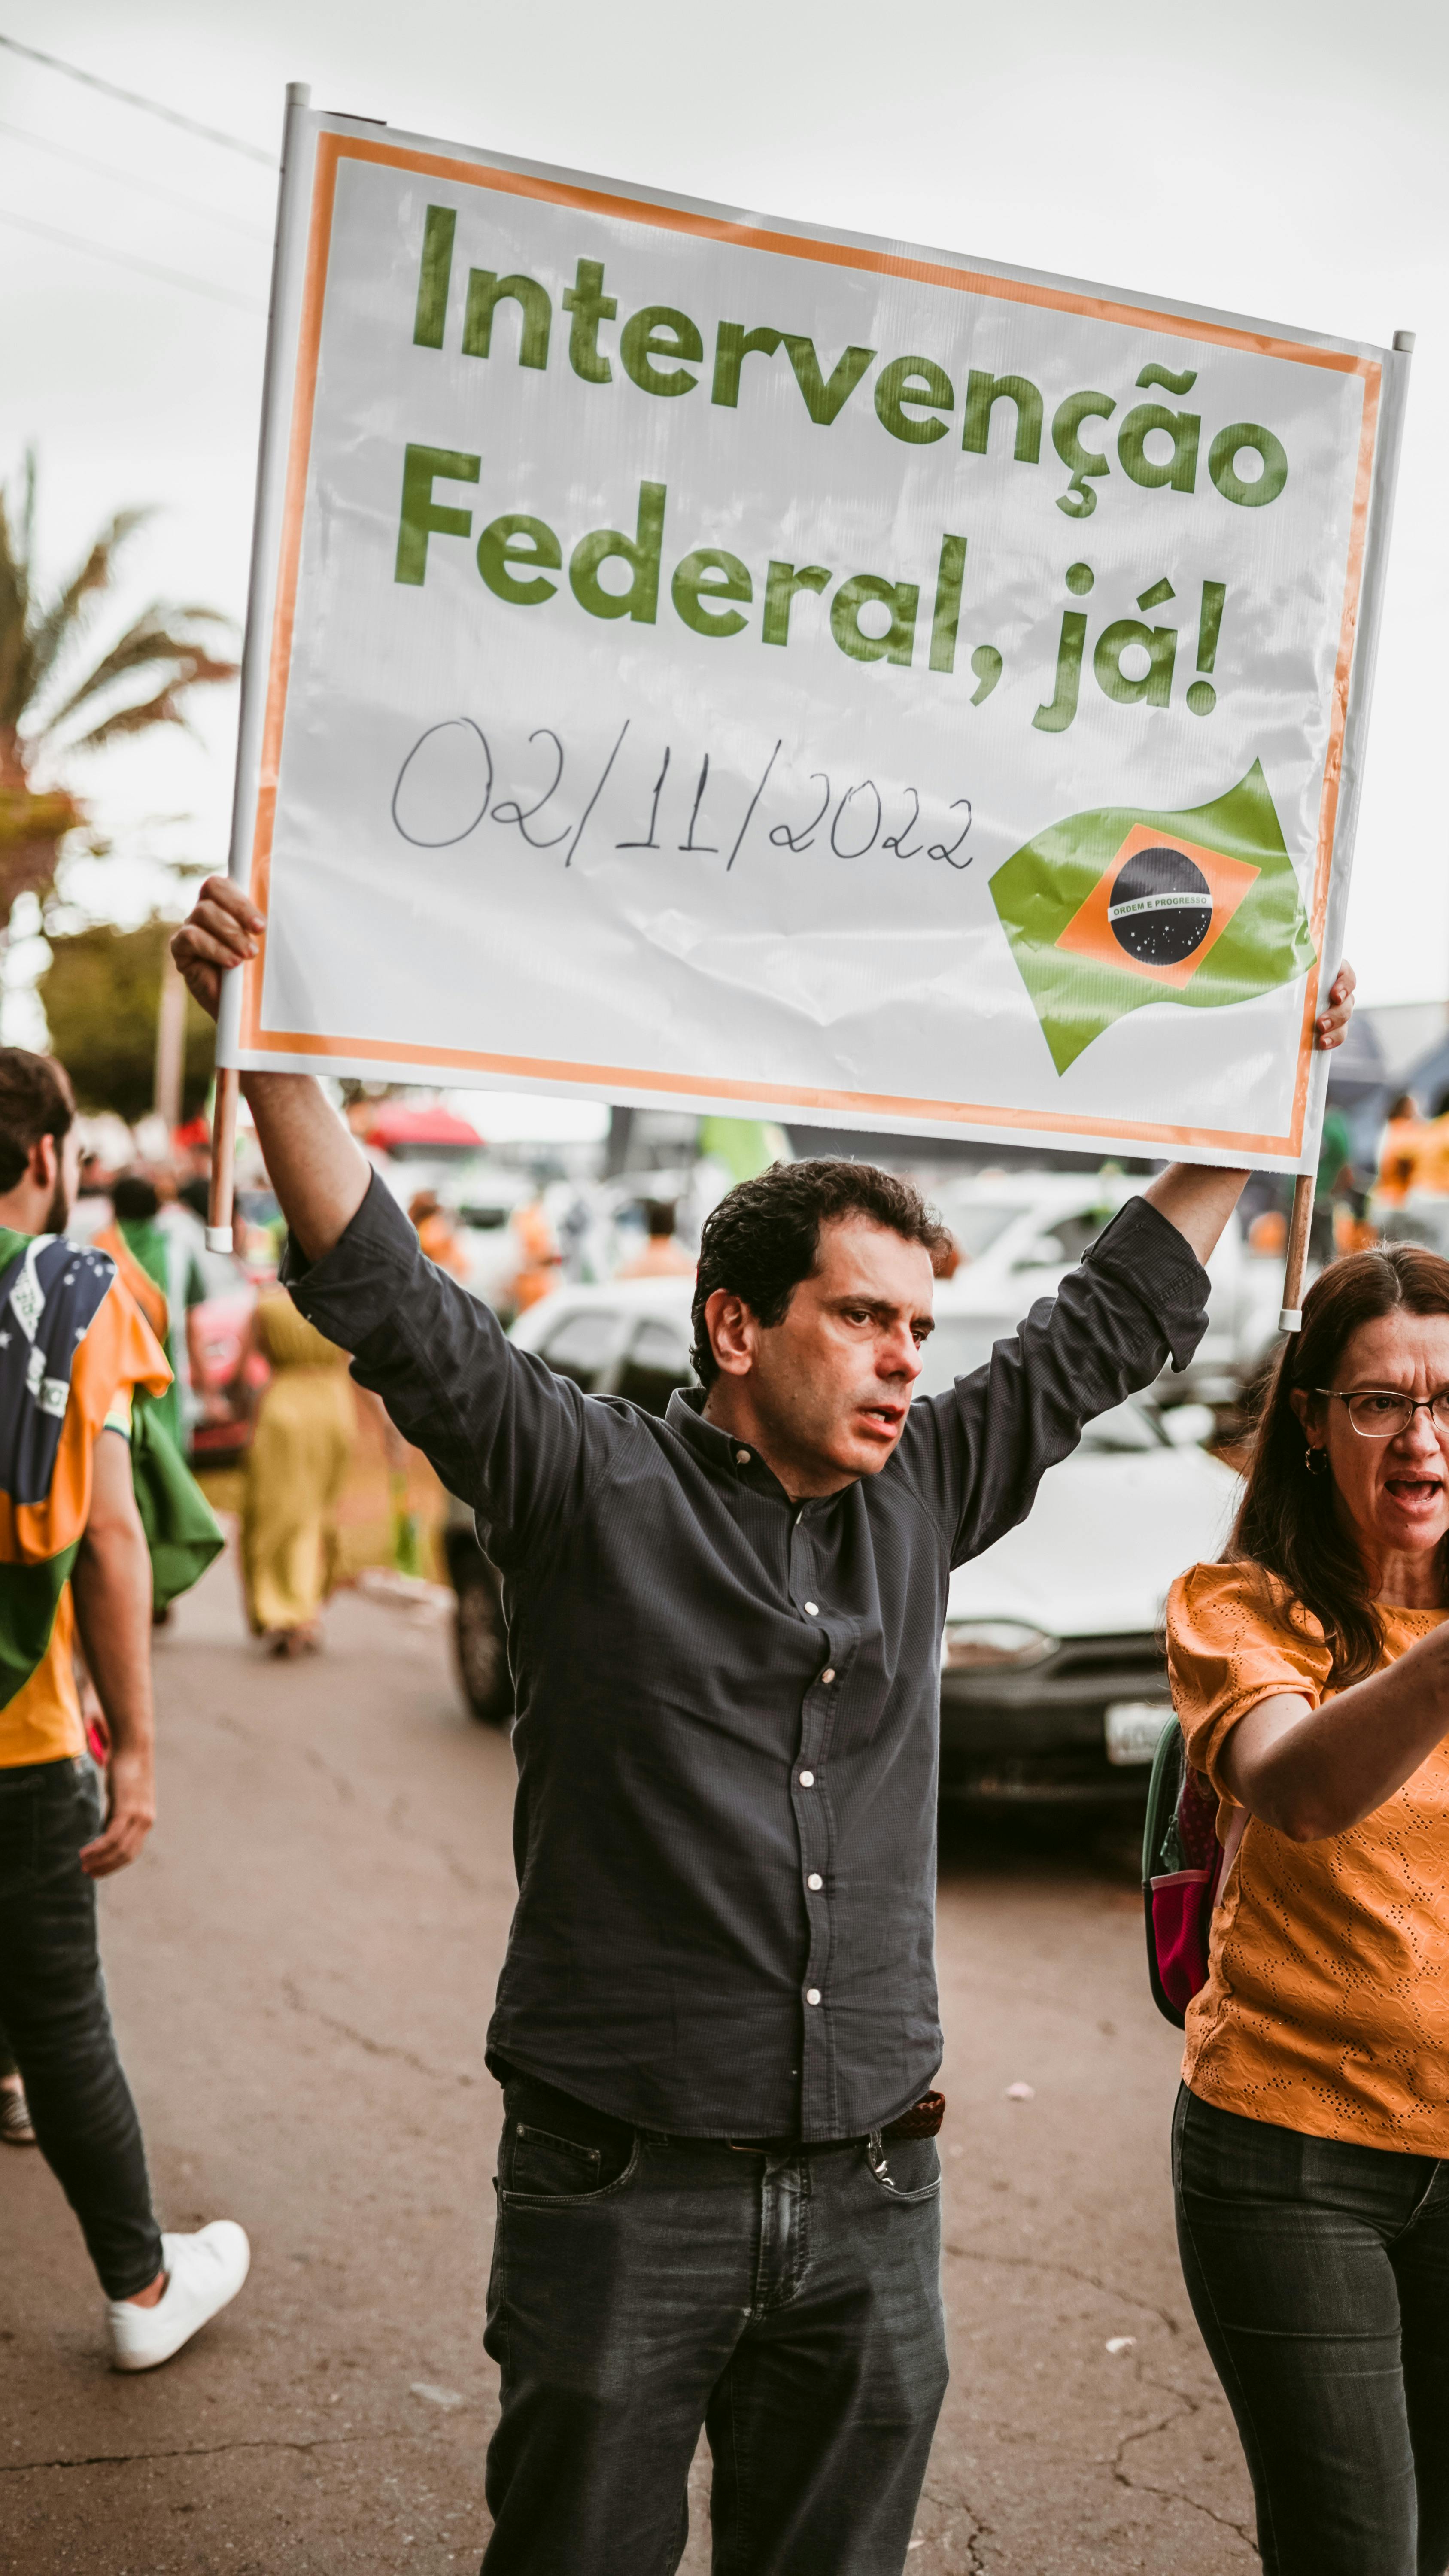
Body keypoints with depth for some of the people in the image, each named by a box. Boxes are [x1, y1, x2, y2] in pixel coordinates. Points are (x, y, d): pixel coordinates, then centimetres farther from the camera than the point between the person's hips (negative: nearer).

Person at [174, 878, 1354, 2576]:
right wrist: (270, 1043, -24)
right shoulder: (591, 1487, -6)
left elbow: (1116, 1320, 14)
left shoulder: (921, 1500, 7)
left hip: (870, 2203, 4)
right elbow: (384, 1295, -15)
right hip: (623, 2195, -4)